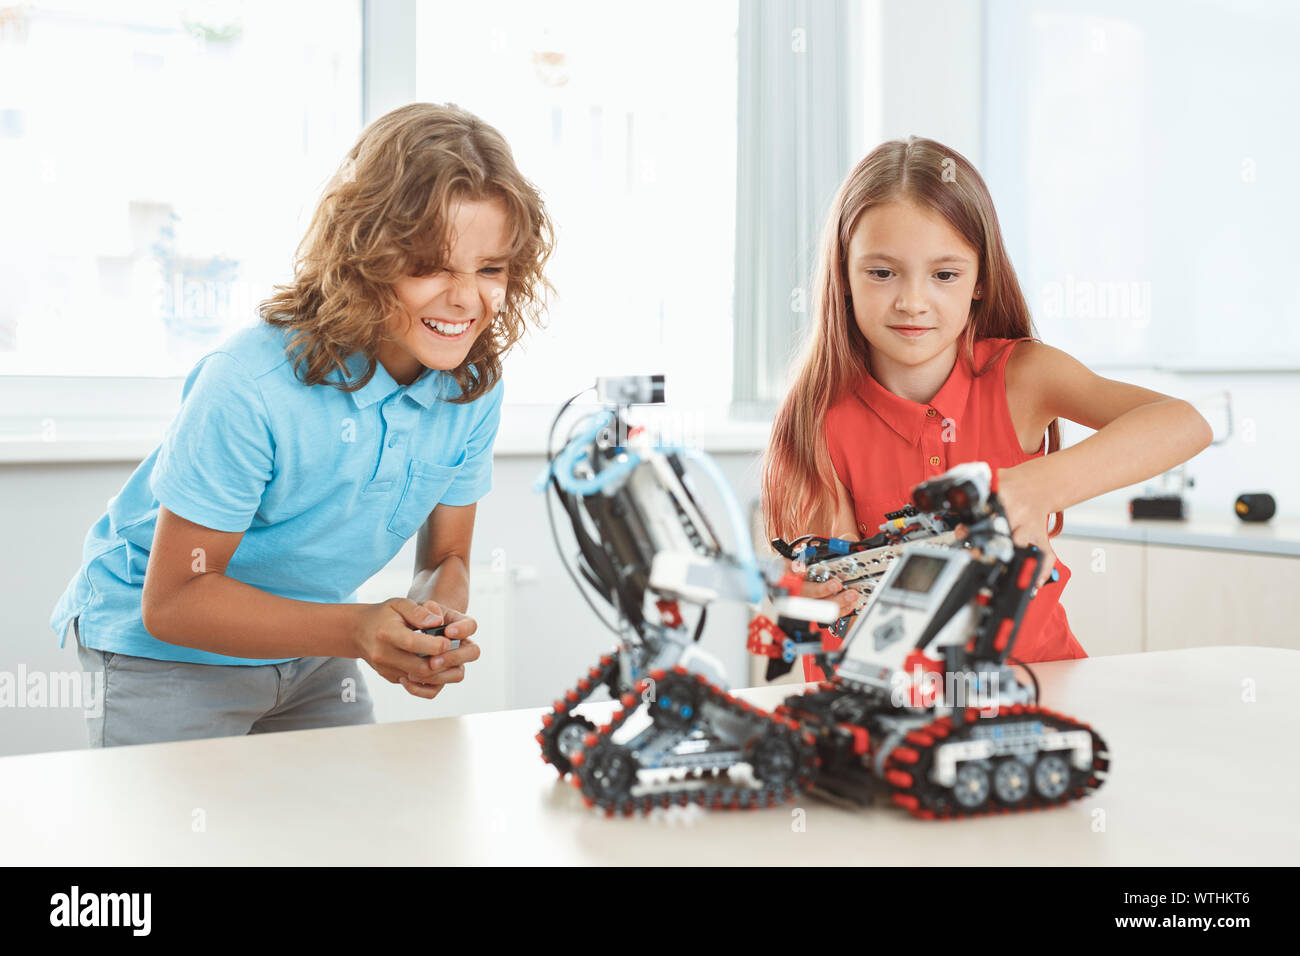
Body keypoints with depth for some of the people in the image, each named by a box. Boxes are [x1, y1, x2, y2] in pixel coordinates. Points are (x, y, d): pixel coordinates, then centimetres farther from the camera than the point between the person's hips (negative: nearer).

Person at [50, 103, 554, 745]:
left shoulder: (475, 385, -13)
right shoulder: (250, 385, -33)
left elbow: (445, 558, -1)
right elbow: (173, 599, -26)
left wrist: (443, 621, -26)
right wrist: (356, 631, -38)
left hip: (310, 650, 6)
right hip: (161, 650, -5)